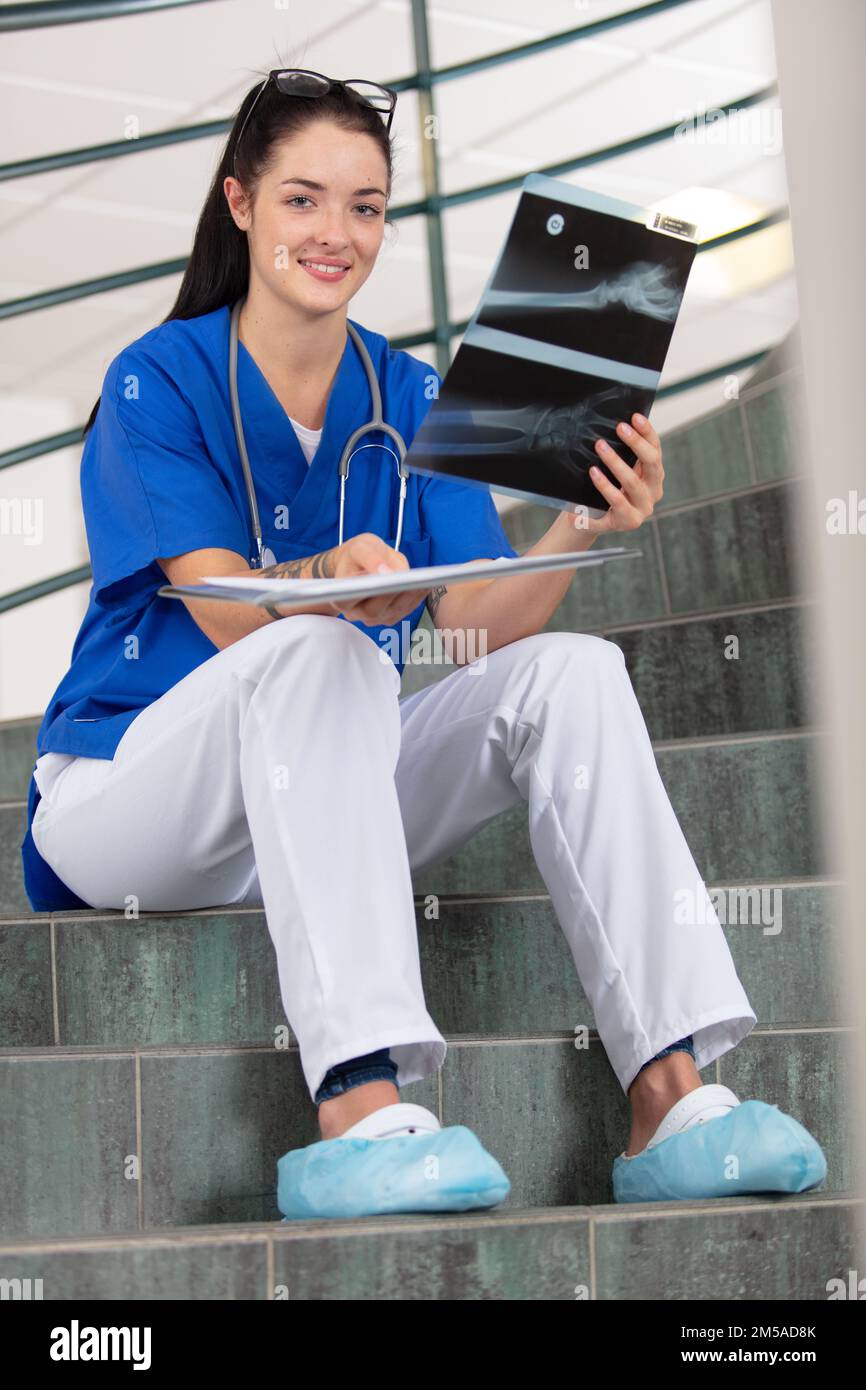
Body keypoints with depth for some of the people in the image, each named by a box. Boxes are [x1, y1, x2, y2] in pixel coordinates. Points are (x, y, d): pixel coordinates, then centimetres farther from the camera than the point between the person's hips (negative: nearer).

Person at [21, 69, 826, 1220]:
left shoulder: (410, 398, 8)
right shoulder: (160, 383, -5)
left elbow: (477, 630, -5)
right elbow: (228, 613, -20)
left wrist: (576, 530, -24)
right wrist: (330, 578, -41)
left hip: (324, 801, 5)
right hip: (136, 794, -4)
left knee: (570, 670, -18)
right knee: (321, 653, -35)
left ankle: (672, 1102, -30)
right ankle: (359, 1118, -47)